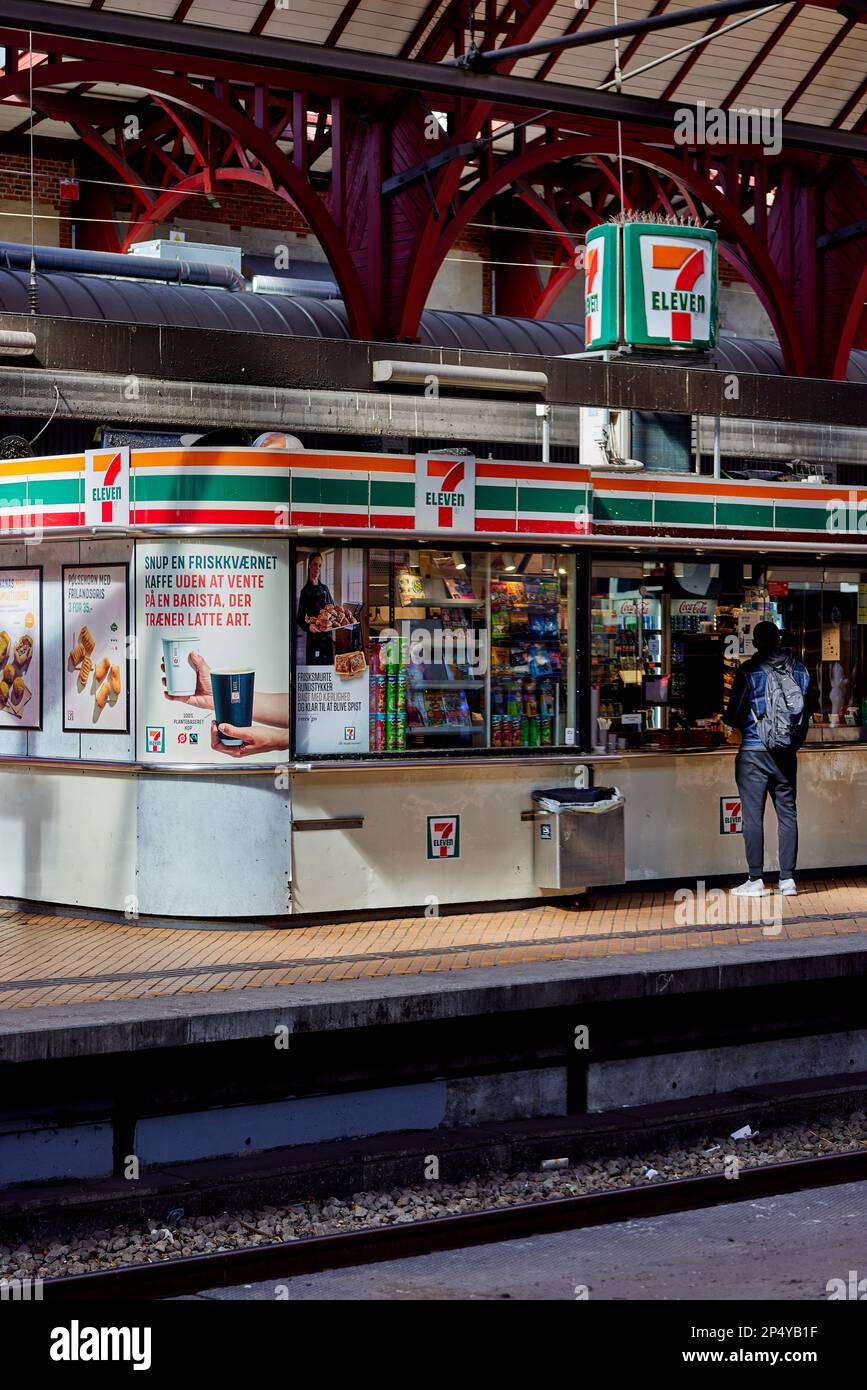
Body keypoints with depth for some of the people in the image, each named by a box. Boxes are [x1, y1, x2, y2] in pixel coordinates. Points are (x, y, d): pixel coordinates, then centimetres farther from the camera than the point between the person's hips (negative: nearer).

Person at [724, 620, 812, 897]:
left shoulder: (750, 671, -10)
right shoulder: (800, 670, 3)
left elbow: (734, 715, -8)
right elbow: (808, 710, 10)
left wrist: (730, 722, 15)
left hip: (754, 752, -4)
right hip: (787, 754, 4)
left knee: (753, 816, 1)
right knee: (787, 813, 9)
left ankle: (756, 880, 2)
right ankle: (788, 879, 10)